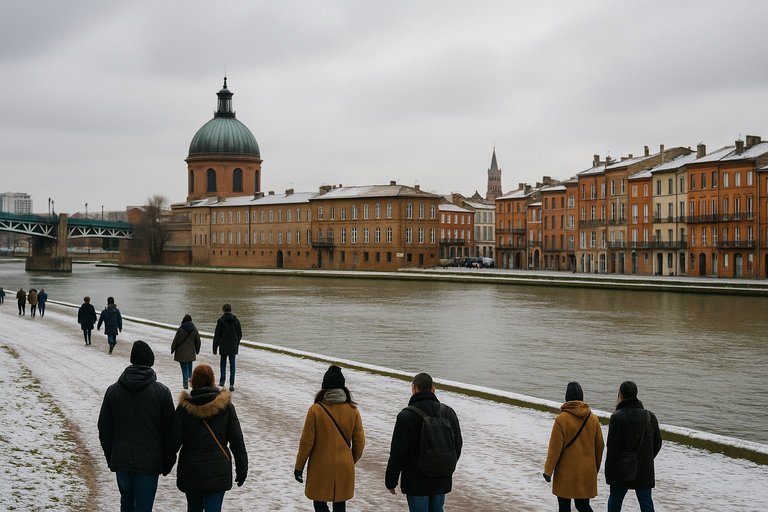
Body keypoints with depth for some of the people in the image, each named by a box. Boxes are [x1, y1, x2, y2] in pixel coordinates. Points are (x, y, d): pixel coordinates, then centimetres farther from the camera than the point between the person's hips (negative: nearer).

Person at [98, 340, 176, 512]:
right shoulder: (162, 392, -7)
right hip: (149, 462, -3)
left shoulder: (112, 391, 1)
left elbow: (104, 429, 7)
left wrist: (111, 458, 17)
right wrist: (167, 463, 6)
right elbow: (169, 431, -4)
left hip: (120, 460, 3)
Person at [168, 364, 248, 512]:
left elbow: (174, 440, -6)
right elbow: (237, 440, -2)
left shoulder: (184, 408, -7)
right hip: (218, 471, -1)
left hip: (190, 471, 1)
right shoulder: (226, 406, -4)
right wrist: (242, 468, 7)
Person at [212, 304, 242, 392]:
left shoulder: (220, 321, -9)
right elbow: (240, 334, 7)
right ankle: (231, 384, 0)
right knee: (232, 365, 4)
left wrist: (215, 348, -1)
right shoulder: (236, 320, -1)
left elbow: (217, 335, -7)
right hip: (233, 346, 2)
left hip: (223, 346, -2)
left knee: (223, 362, 19)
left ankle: (222, 380, 16)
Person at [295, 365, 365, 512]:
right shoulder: (353, 410, -5)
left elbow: (306, 442, -9)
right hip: (344, 467, 3)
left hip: (320, 468, -3)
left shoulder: (315, 410, -14)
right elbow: (359, 442, 1)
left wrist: (299, 467, 3)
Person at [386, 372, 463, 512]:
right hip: (442, 480, 5)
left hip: (417, 481, -5)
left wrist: (391, 481, -3)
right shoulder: (449, 413, 3)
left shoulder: (406, 416, -15)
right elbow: (457, 447, 11)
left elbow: (397, 453, -14)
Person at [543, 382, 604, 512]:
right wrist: (595, 469, 21)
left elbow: (555, 448, -13)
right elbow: (600, 446, 8)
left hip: (566, 473, -4)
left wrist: (548, 470, -3)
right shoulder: (593, 419, 0)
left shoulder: (561, 419, -15)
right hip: (586, 472, 4)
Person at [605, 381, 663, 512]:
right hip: (645, 471, 4)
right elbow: (657, 443, 11)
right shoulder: (650, 416, 4)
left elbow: (612, 448, -14)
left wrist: (609, 474, -7)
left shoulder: (617, 417, -13)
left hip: (622, 471, -4)